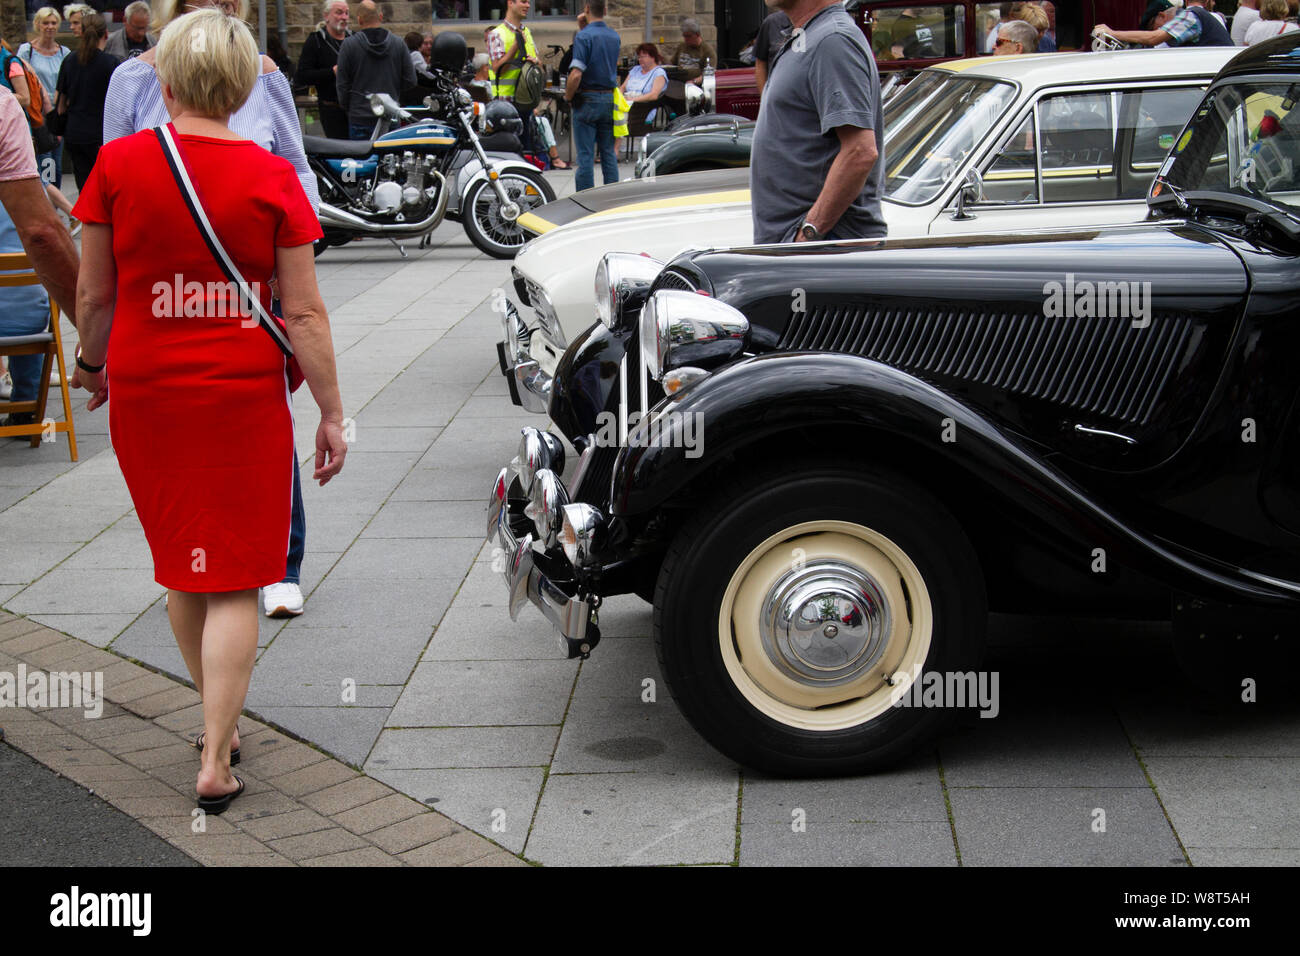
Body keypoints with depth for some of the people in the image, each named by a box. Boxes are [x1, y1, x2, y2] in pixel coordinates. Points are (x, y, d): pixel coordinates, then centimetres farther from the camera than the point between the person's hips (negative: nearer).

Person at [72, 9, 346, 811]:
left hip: (145, 393, 2)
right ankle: (216, 763, 3)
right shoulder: (272, 179, -9)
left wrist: (93, 363, 21)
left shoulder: (118, 164, -5)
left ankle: (219, 718, 35)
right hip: (245, 398, -2)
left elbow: (95, 295, 3)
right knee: (235, 582, 5)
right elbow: (304, 313, -7)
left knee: (181, 568, 20)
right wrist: (332, 413, 2)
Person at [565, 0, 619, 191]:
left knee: (585, 155, -2)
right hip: (609, 99, 5)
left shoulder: (584, 36, -13)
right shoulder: (614, 37, 6)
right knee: (609, 153, 10)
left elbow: (576, 74, -22)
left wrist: (568, 96, -4)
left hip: (587, 100, -5)